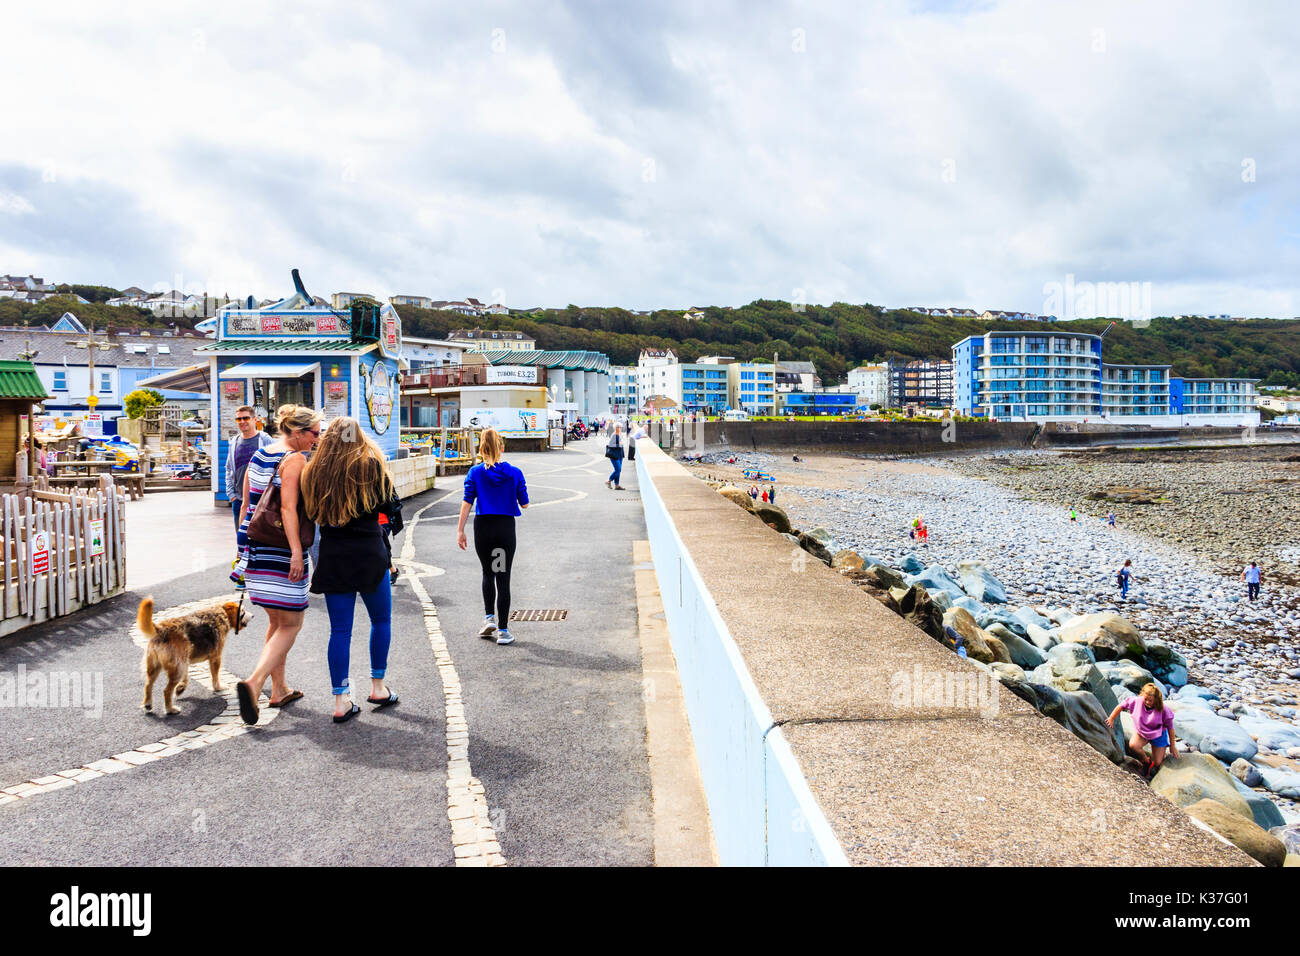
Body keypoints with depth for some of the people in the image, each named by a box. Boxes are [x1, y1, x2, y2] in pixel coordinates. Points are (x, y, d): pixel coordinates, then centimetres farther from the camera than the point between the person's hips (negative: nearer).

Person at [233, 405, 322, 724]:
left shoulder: (257, 455, 13)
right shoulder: (294, 459, -11)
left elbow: (246, 505, 16)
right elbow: (288, 508, -20)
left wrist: (244, 546, 22)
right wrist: (296, 551, -24)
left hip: (255, 542, 8)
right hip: (280, 549, -8)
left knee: (276, 621, 19)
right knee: (291, 624, 1)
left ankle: (279, 690, 25)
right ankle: (254, 682, -16)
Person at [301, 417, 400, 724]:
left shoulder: (314, 471, 2)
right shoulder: (370, 466, -8)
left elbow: (311, 513, 9)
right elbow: (389, 505, -2)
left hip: (333, 558, 3)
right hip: (370, 555, -3)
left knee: (339, 630, 7)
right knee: (381, 621, 16)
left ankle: (341, 701, 8)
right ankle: (378, 687, 22)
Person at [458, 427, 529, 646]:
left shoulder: (475, 472, -1)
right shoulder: (514, 472, -1)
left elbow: (467, 502, -4)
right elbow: (524, 504, 5)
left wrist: (460, 530, 0)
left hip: (482, 528, 1)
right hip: (506, 528, -1)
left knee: (488, 574, 22)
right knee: (503, 578, 3)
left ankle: (489, 618, 13)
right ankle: (503, 630, 5)